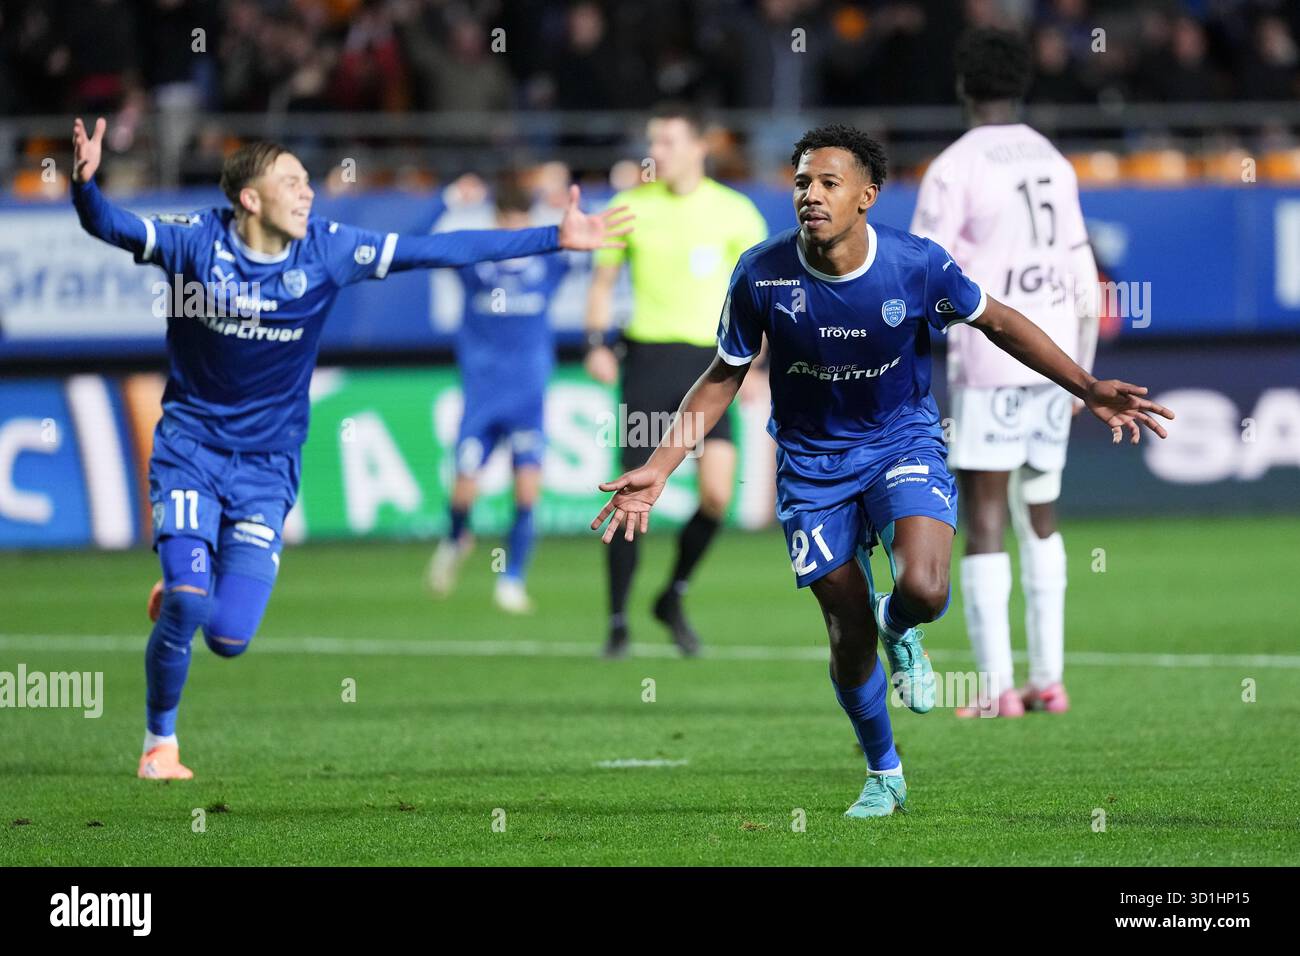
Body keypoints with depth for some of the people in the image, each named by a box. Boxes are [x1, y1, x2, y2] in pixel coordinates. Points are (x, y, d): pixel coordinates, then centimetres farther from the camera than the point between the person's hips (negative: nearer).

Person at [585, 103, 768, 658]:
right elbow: (603, 280, 12)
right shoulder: (631, 207, 3)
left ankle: (674, 600, 11)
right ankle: (617, 622, 6)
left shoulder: (733, 212, 1)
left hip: (708, 362, 0)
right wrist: (596, 345, -2)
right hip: (647, 358, 0)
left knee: (717, 493, -13)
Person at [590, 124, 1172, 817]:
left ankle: (901, 632, 15)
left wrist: (1086, 388, -6)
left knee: (923, 590, -26)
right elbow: (723, 378, -2)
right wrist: (657, 468, -8)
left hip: (903, 440, -1)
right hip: (811, 460, 1)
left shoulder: (917, 264, -18)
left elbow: (996, 322, 0)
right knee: (849, 633, 1)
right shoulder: (761, 273, -16)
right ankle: (883, 776, 27)